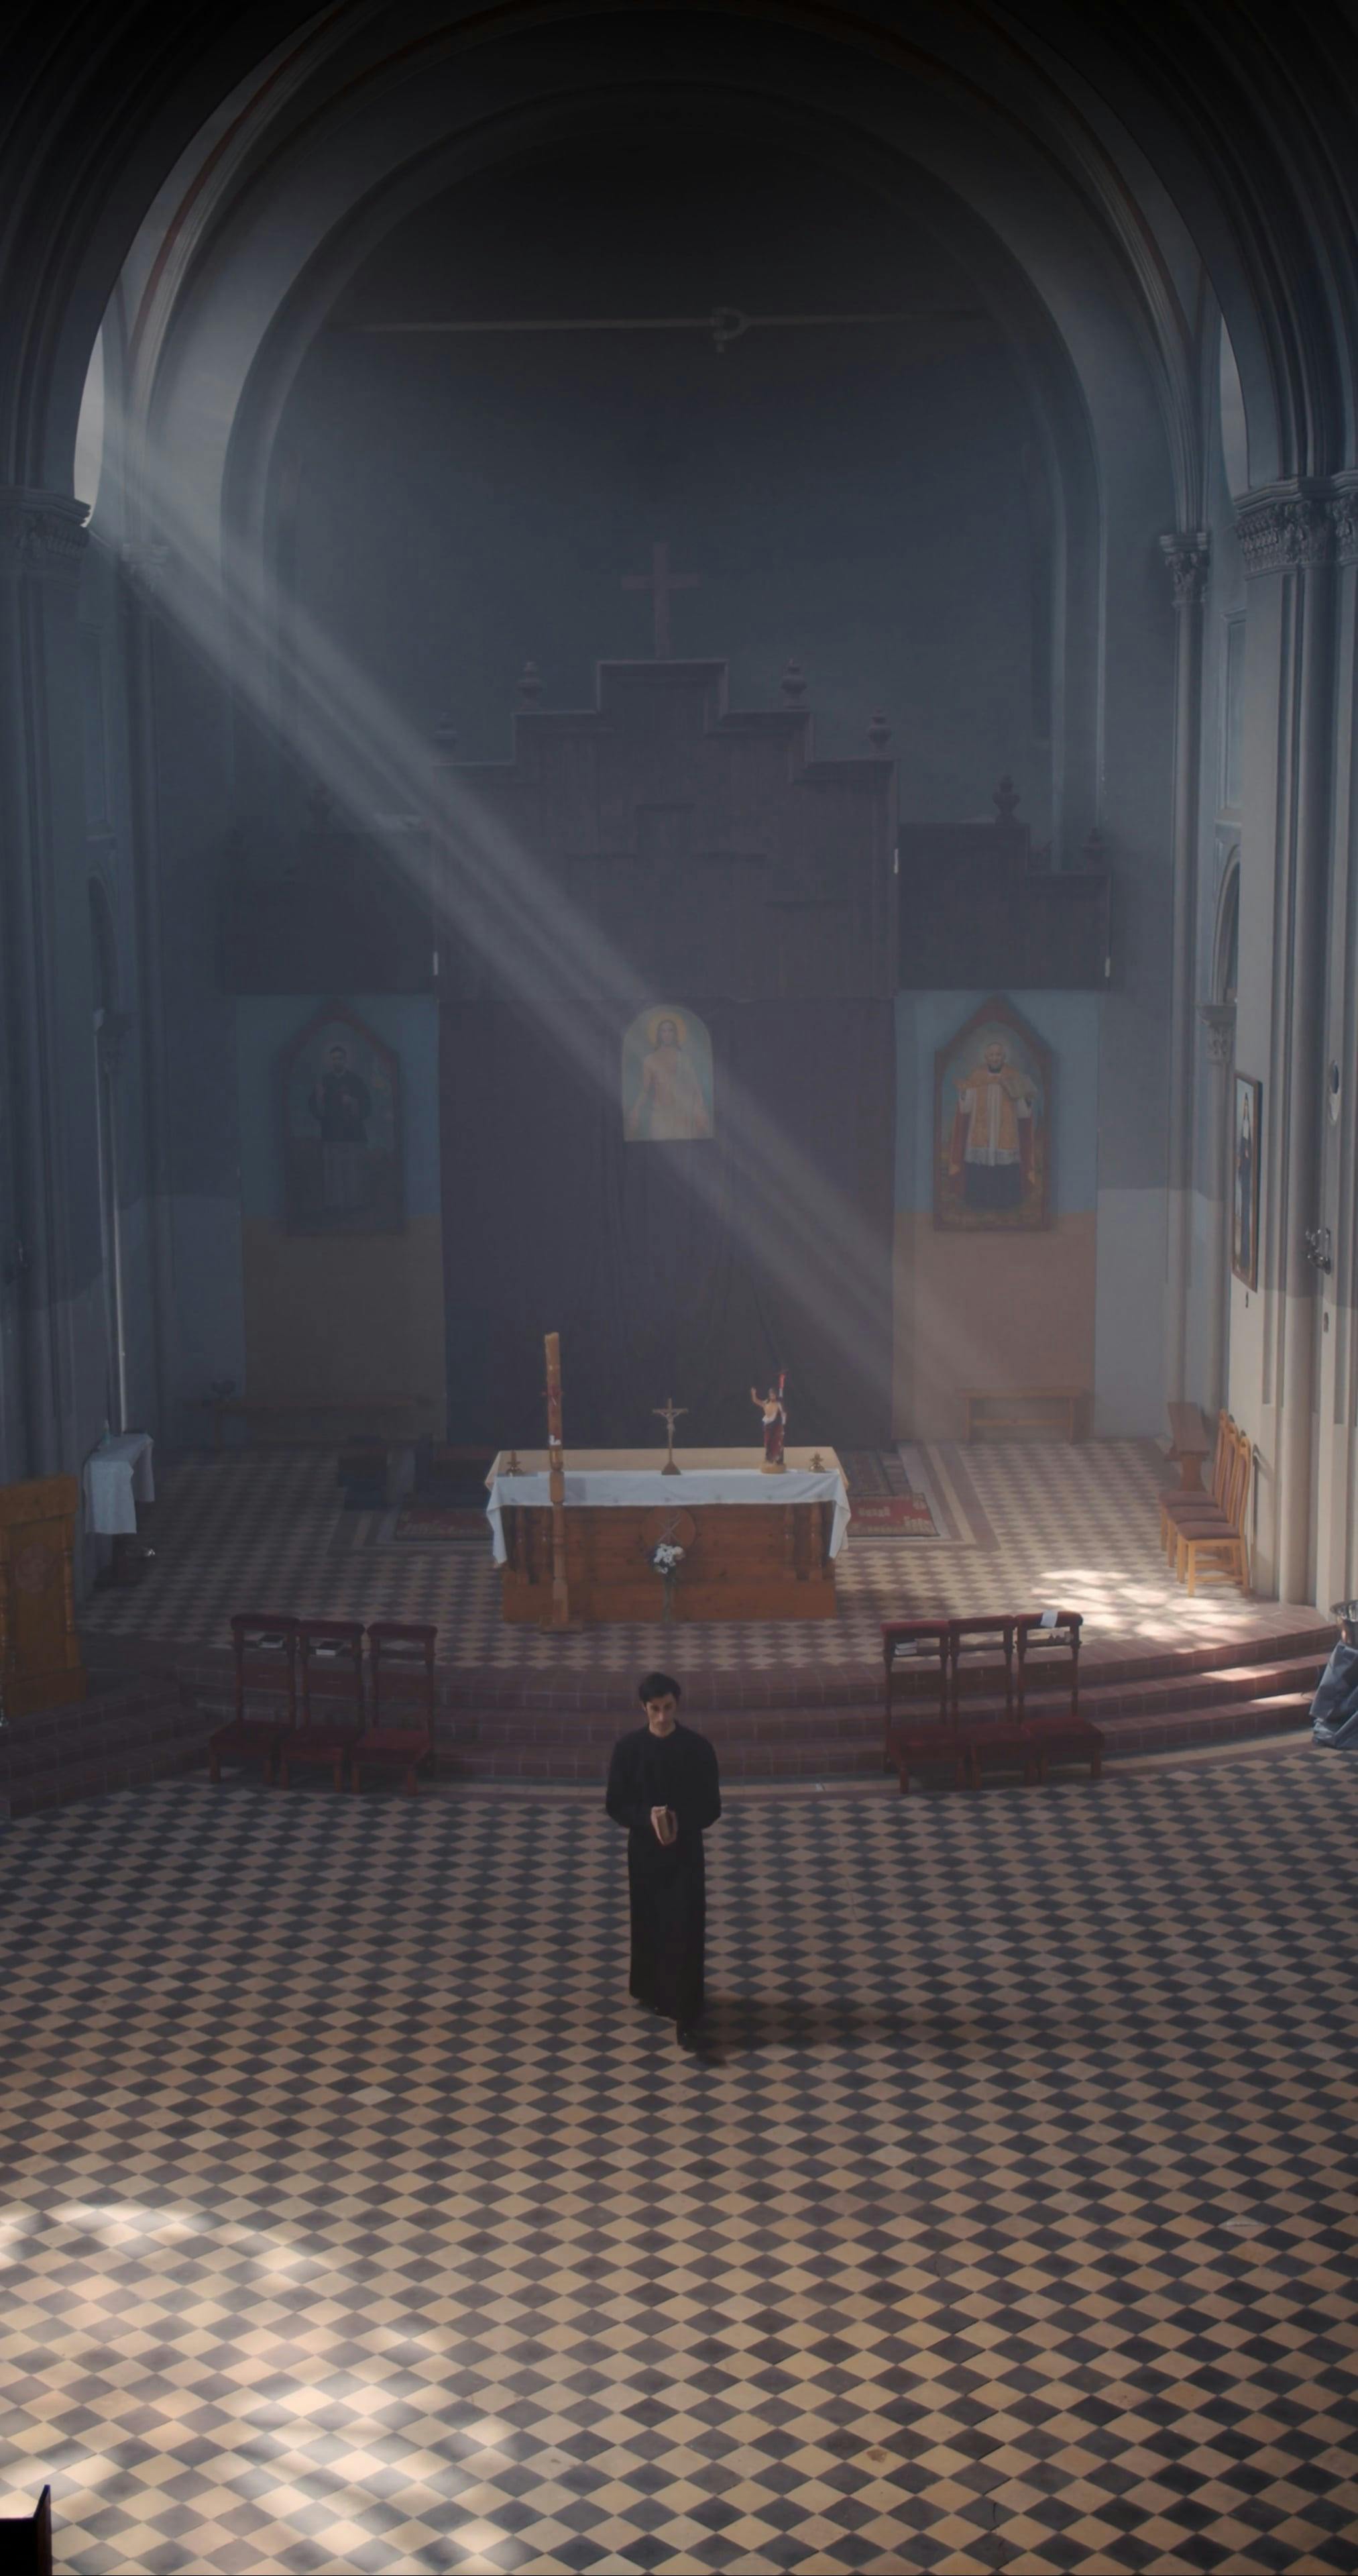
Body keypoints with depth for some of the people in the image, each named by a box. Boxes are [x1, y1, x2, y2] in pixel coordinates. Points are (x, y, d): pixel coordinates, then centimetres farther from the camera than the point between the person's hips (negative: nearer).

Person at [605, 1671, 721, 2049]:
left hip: (686, 1853, -1)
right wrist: (648, 1818, -22)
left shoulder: (698, 1748, -8)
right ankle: (653, 1991, 37)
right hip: (644, 1852, 1)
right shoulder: (628, 1749, -6)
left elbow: (711, 1807, -3)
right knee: (649, 1927, 14)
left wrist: (681, 1824, -22)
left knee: (686, 1932, -5)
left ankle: (685, 2017, -1)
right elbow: (616, 1806, -3)